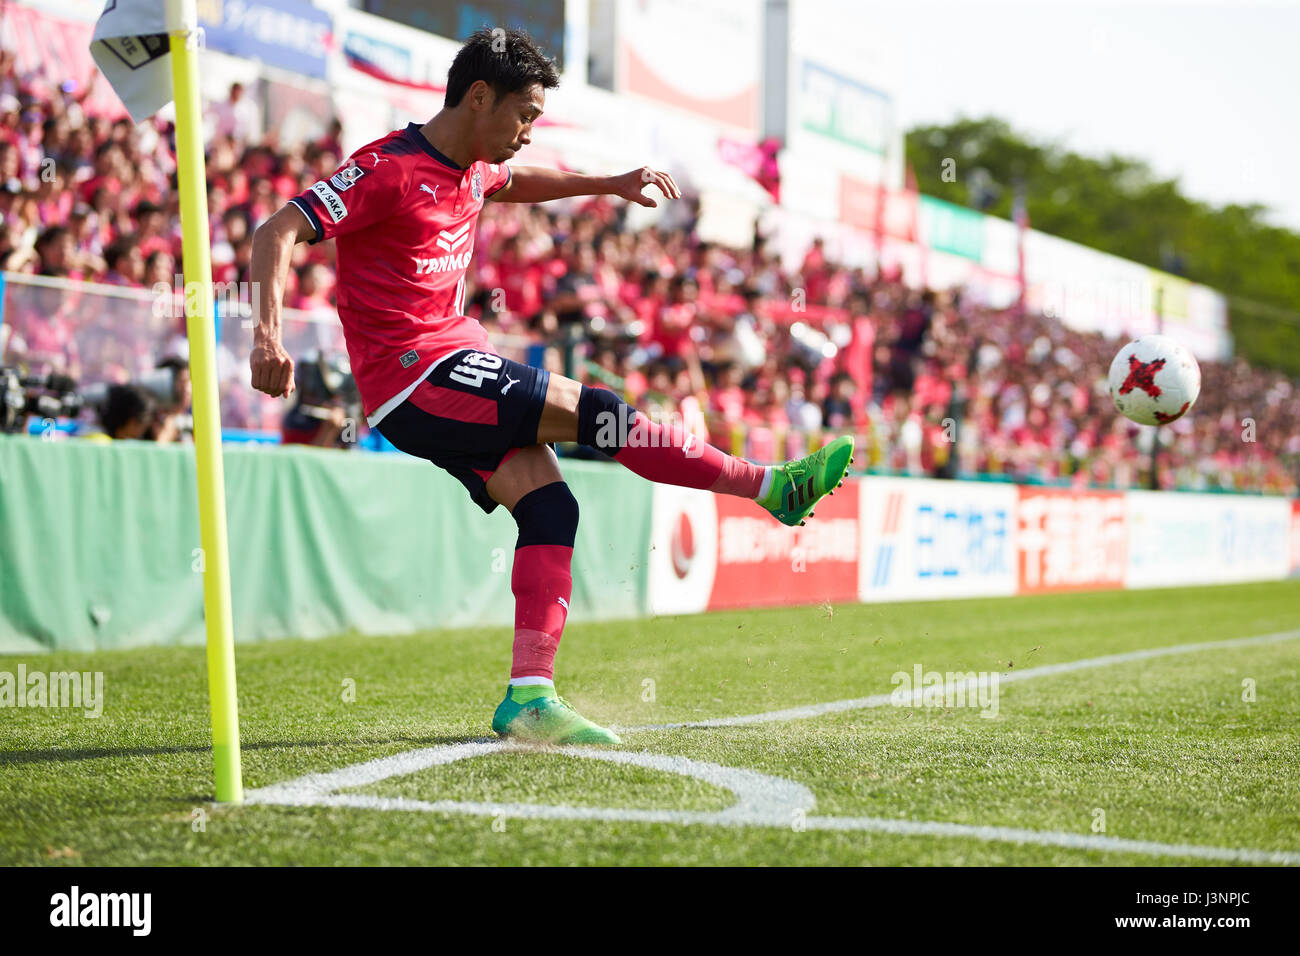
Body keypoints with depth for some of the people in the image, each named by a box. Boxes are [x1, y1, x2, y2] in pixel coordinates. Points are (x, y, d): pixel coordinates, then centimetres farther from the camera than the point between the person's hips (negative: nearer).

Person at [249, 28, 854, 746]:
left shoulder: (472, 170, 12)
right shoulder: (391, 169, -15)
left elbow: (520, 183, 38)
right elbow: (278, 233, -21)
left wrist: (611, 184, 29)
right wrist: (268, 336, -35)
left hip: (458, 356, 10)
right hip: (412, 379, -10)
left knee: (549, 507, -6)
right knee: (595, 412, -15)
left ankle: (528, 697, -8)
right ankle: (775, 488, -4)